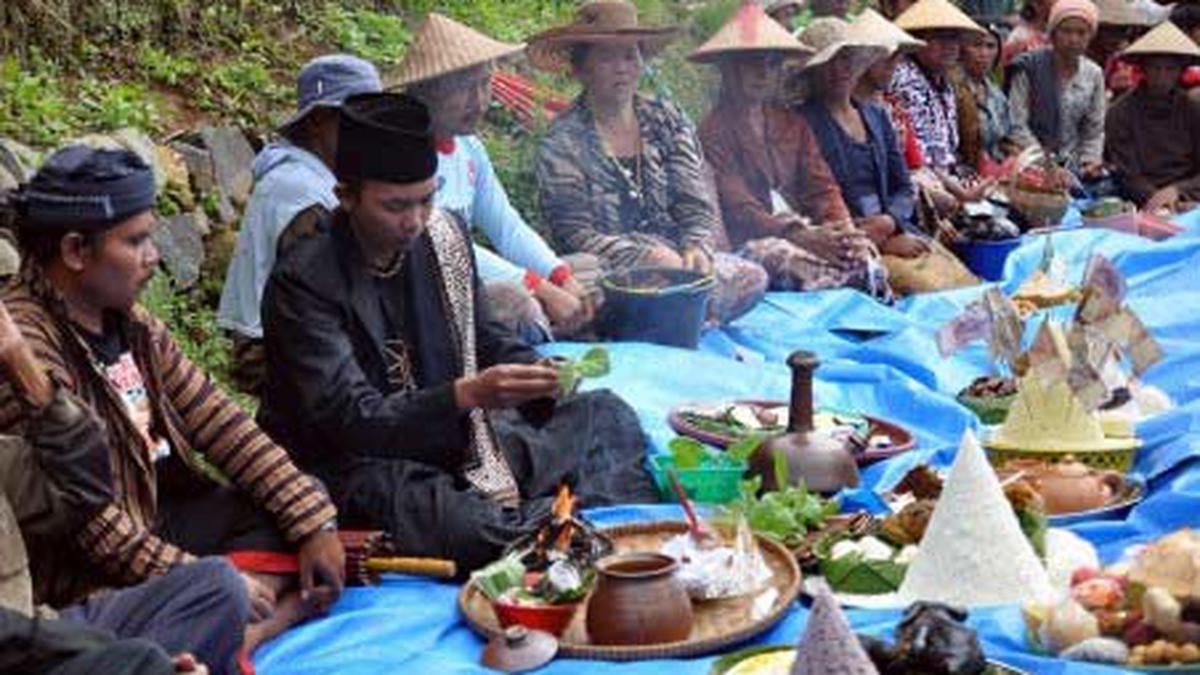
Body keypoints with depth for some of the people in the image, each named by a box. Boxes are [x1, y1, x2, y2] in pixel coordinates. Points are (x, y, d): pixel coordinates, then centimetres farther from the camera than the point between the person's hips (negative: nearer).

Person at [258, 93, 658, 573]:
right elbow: (349, 420, -24)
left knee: (606, 416, -4)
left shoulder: (442, 233, 4)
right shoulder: (302, 281, -18)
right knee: (468, 528, -37)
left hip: (455, 438, 7)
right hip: (353, 465, -6)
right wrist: (469, 393, -35)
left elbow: (482, 337, 17)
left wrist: (534, 372, -7)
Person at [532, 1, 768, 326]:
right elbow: (575, 234, -8)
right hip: (611, 271, -4)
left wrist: (697, 247, -15)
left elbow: (697, 205, 7)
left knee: (752, 278, -23)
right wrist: (645, 256, -21)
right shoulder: (563, 141, -2)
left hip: (676, 254, 5)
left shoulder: (667, 120, 12)